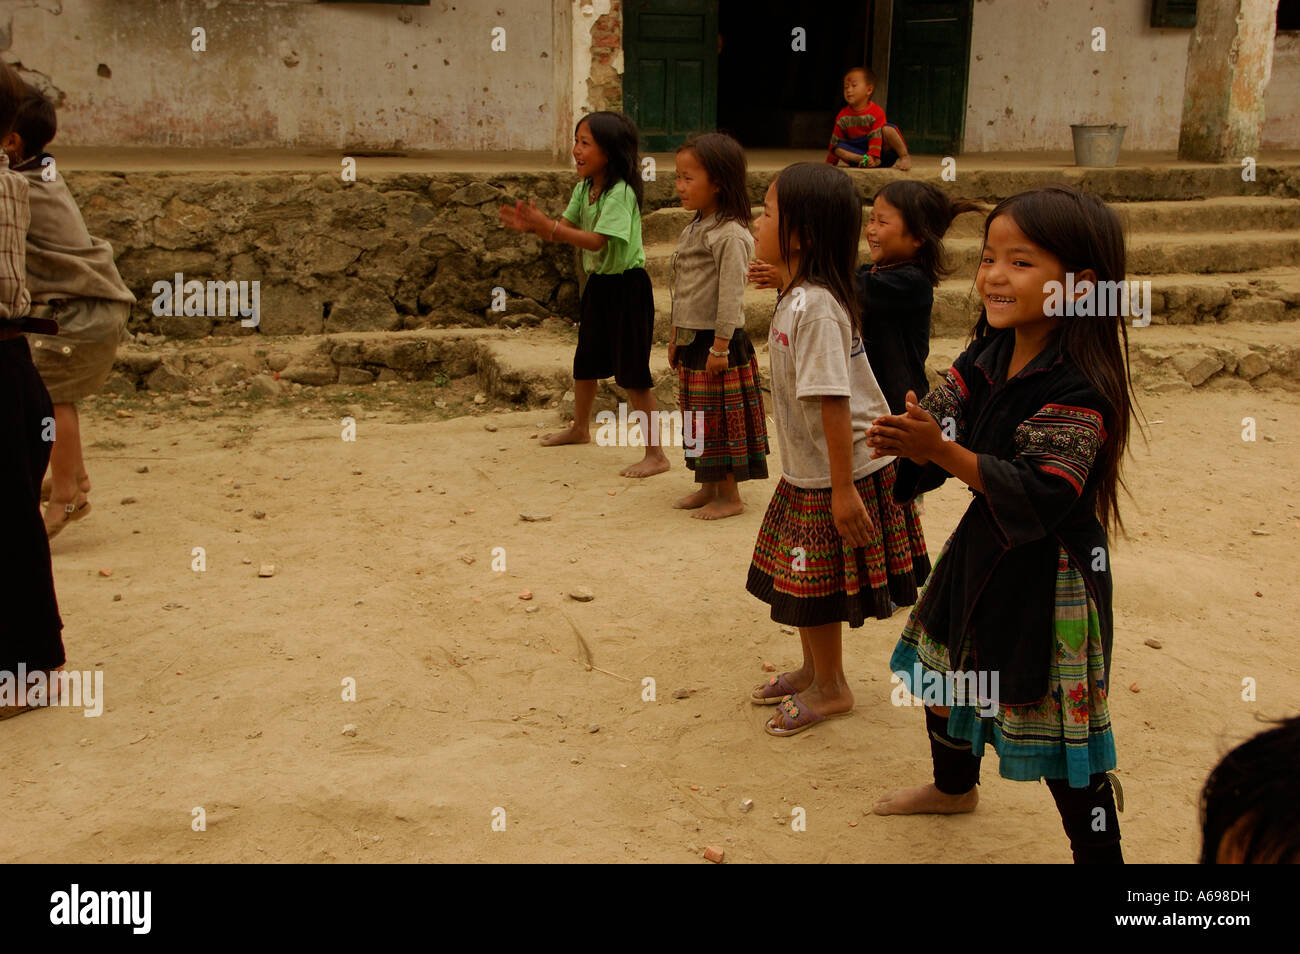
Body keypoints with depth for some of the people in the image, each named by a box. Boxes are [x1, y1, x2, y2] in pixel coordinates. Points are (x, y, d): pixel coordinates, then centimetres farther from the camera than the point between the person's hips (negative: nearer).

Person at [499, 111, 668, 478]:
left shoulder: (621, 192, -22)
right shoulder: (583, 189, 5)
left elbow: (596, 241, -29)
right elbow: (562, 230, 3)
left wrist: (548, 226, -33)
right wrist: (531, 225, -15)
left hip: (627, 286, -9)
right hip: (598, 283, 9)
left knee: (633, 372, -6)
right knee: (585, 360, 21)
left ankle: (655, 454, 1)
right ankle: (579, 427, 43)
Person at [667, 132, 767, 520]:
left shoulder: (730, 235, -19)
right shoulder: (694, 229, 11)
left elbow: (730, 296, -21)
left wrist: (719, 346, -22)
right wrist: (677, 336, 21)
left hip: (716, 342, -9)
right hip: (692, 342, 9)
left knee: (723, 418, 0)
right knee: (699, 417, 16)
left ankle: (730, 496, 12)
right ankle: (707, 487, 29)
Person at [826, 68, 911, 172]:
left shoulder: (876, 112, -10)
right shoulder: (842, 116, 1)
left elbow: (876, 137, -20)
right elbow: (835, 142, 6)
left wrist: (872, 156, -33)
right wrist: (830, 163, 3)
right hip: (859, 150, 3)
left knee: (887, 128, -29)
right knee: (839, 149, -22)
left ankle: (905, 156, -17)